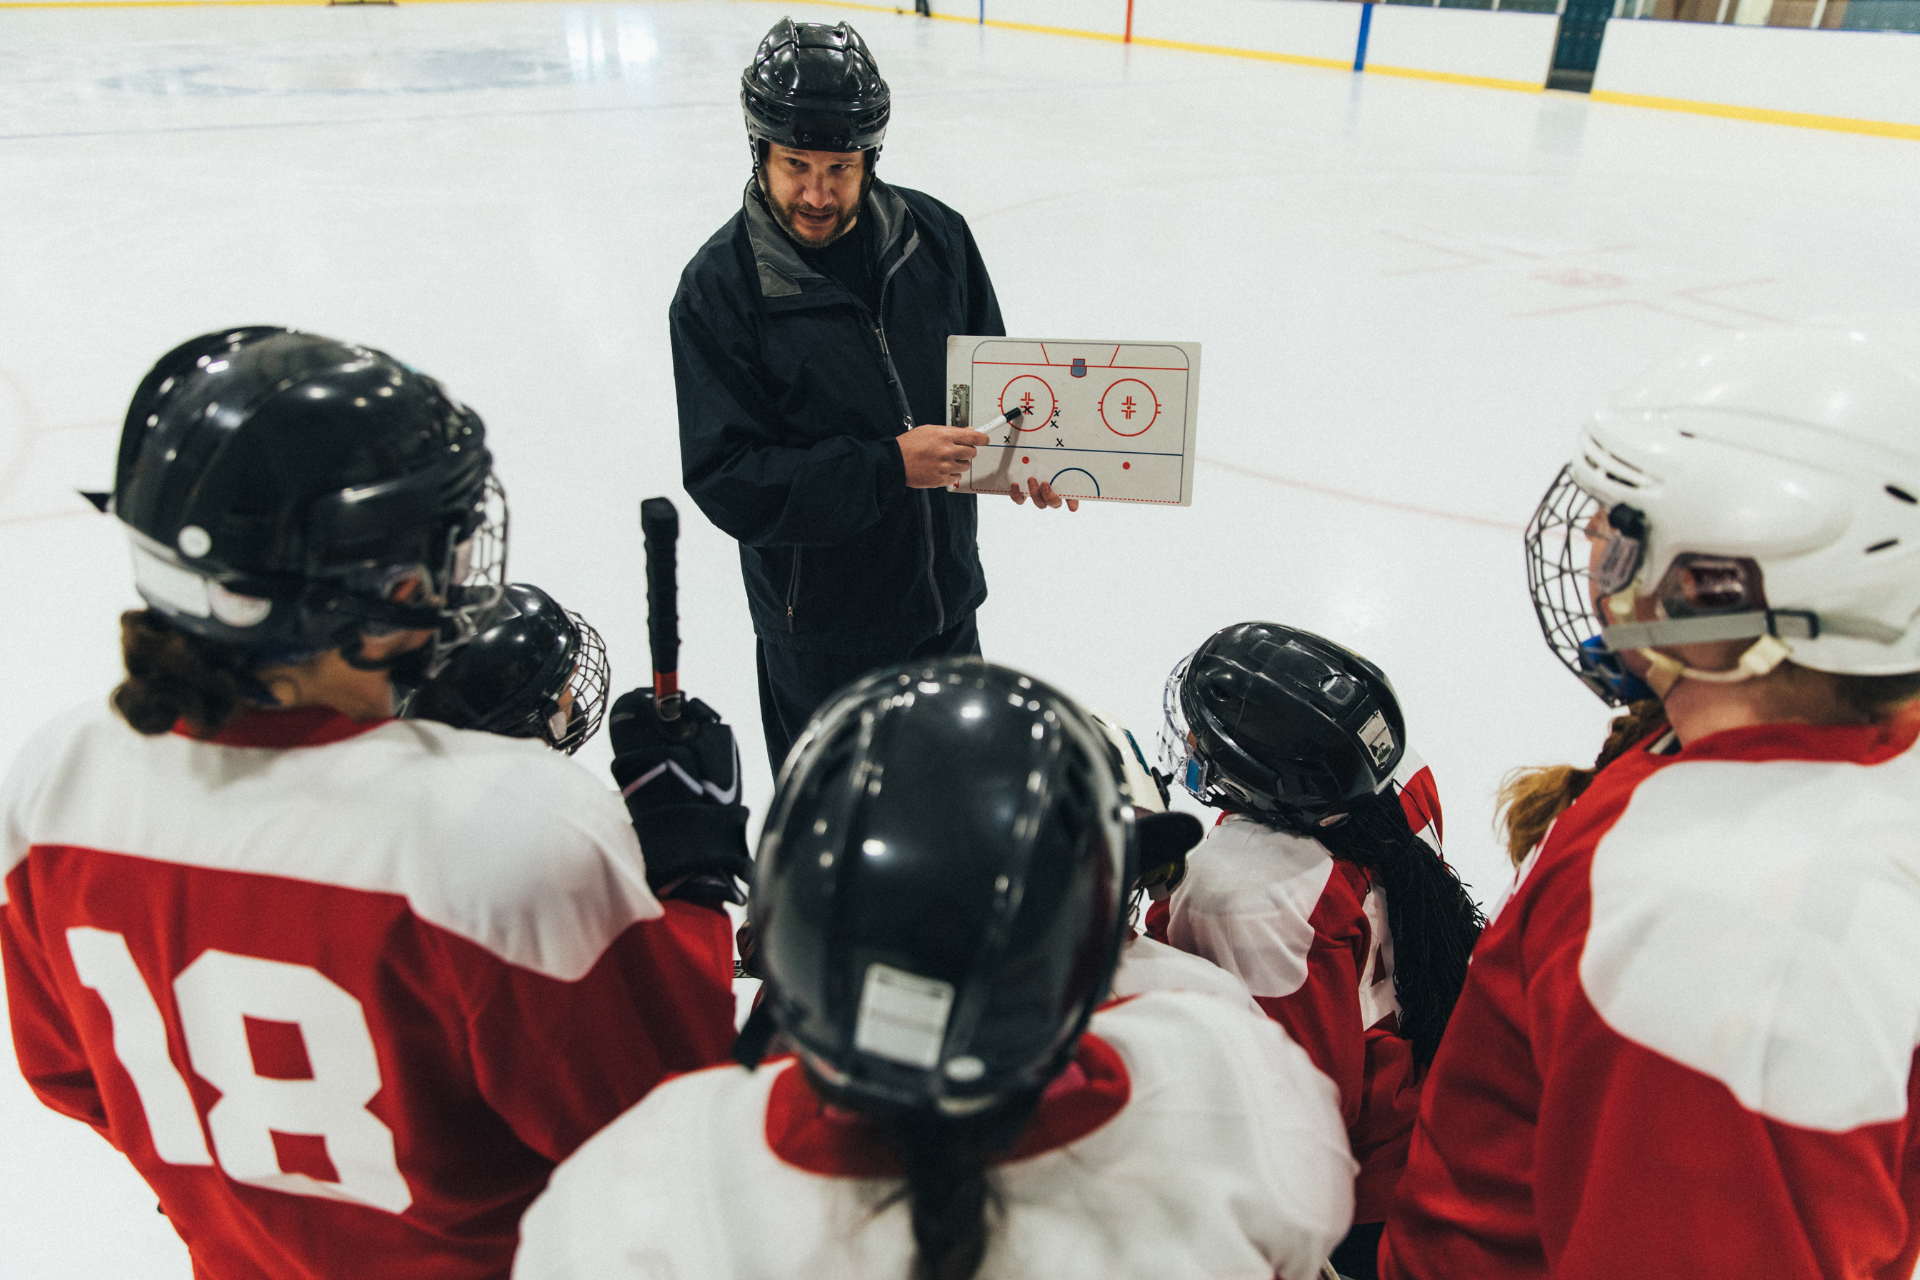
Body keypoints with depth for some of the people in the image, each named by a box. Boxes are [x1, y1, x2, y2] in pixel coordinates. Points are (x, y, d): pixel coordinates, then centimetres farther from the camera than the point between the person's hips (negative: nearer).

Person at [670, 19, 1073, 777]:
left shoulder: (934, 234, -6)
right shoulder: (718, 288, -18)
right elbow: (726, 480, -22)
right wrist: (888, 466, -30)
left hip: (948, 599, 4)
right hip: (820, 634, -4)